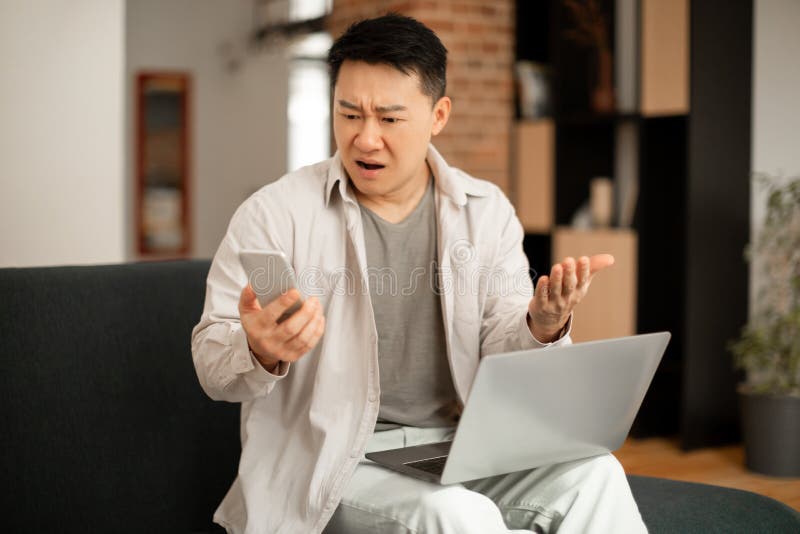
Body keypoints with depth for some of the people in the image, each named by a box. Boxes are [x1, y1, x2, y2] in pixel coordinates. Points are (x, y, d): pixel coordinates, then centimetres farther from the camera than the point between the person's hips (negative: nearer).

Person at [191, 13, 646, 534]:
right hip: (329, 466, -3)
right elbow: (212, 365, -6)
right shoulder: (275, 213, -4)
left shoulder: (487, 211, 7)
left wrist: (541, 329, -20)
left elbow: (503, 358, 4)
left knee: (593, 473, -23)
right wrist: (260, 352, -30)